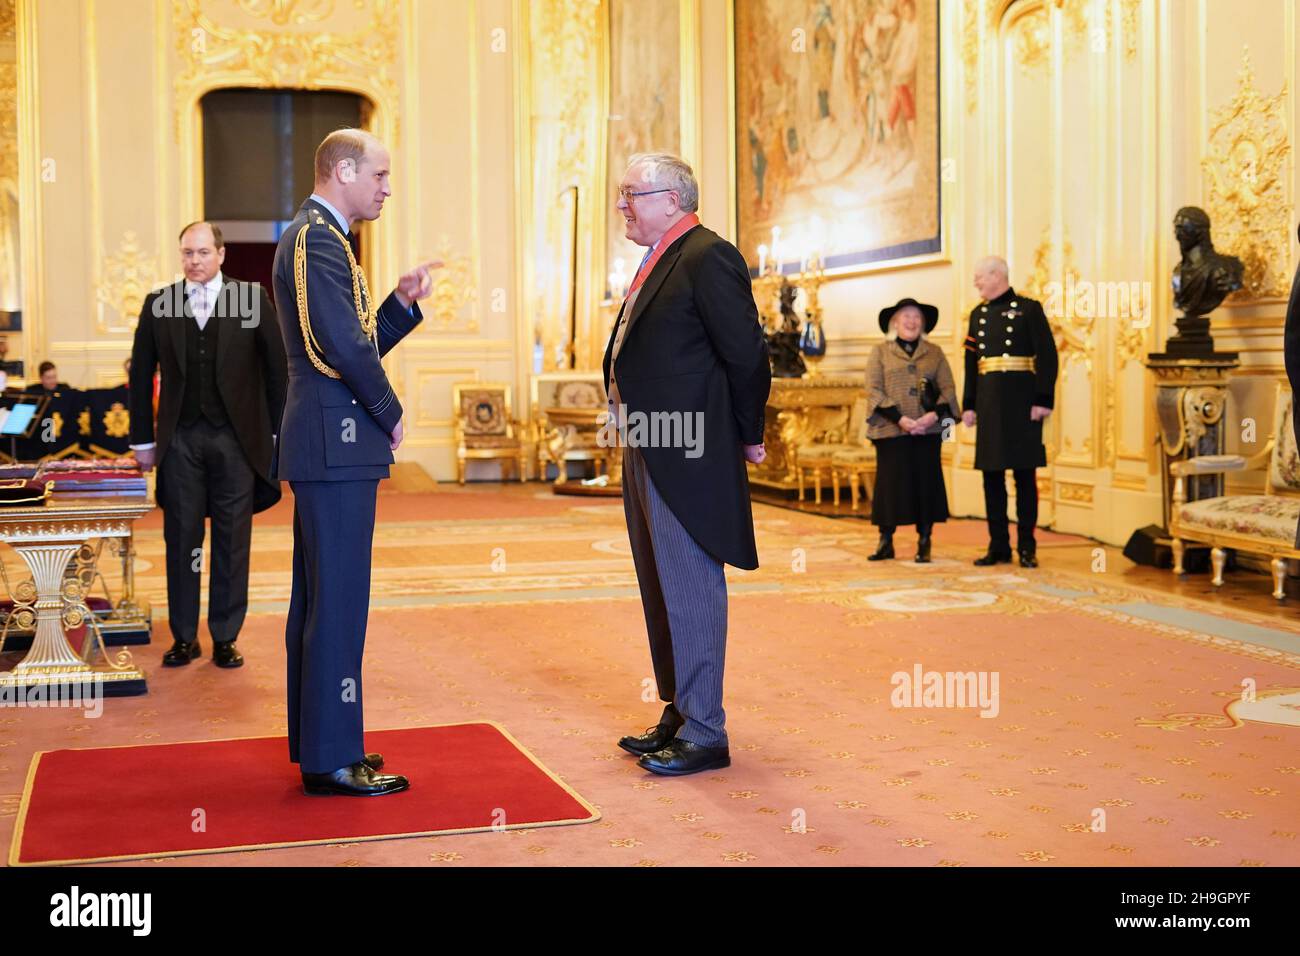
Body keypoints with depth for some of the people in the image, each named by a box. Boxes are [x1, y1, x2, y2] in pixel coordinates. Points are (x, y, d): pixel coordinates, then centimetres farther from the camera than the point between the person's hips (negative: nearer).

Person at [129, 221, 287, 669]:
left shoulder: (252, 297, 0)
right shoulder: (158, 303, 4)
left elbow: (277, 368, 4)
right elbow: (140, 376, 10)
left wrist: (279, 432, 1)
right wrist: (143, 440, 8)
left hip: (236, 438, -1)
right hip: (180, 439, 1)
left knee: (232, 542, 4)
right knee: (181, 540, 5)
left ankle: (226, 638, 13)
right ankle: (184, 636, 15)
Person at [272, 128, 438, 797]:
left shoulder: (314, 237, 20)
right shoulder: (318, 239, -12)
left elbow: (357, 343, 22)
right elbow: (344, 347, -21)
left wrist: (402, 303, 10)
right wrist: (390, 414, -9)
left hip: (323, 446, 11)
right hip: (337, 442, -11)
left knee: (320, 596, 14)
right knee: (339, 599, -7)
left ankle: (315, 739, 23)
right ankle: (332, 758, -2)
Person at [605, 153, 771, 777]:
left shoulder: (707, 257, -14)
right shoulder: (659, 262, 17)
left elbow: (747, 352, -17)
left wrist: (748, 438, -8)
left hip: (686, 456, -10)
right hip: (647, 456, 10)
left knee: (690, 591, -4)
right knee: (661, 592, 17)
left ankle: (704, 734, 4)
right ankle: (679, 715, 28)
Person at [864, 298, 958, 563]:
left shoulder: (934, 352, 14)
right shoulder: (880, 352, 8)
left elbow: (948, 388, 6)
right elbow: (874, 390, -2)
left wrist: (935, 414, -13)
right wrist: (899, 418, -14)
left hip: (927, 431, 2)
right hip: (891, 431, -1)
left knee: (926, 483, 0)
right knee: (891, 482, -1)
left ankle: (924, 543, 8)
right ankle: (886, 542, 8)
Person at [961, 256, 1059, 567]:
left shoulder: (1029, 308, -3)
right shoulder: (978, 314, 13)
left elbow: (1047, 356, -7)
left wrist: (1043, 400, -13)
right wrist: (968, 405, 11)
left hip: (1022, 402, -5)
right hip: (989, 404, 5)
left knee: (1024, 474, 0)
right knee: (992, 474, 5)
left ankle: (1027, 547, 6)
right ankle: (999, 546, 12)